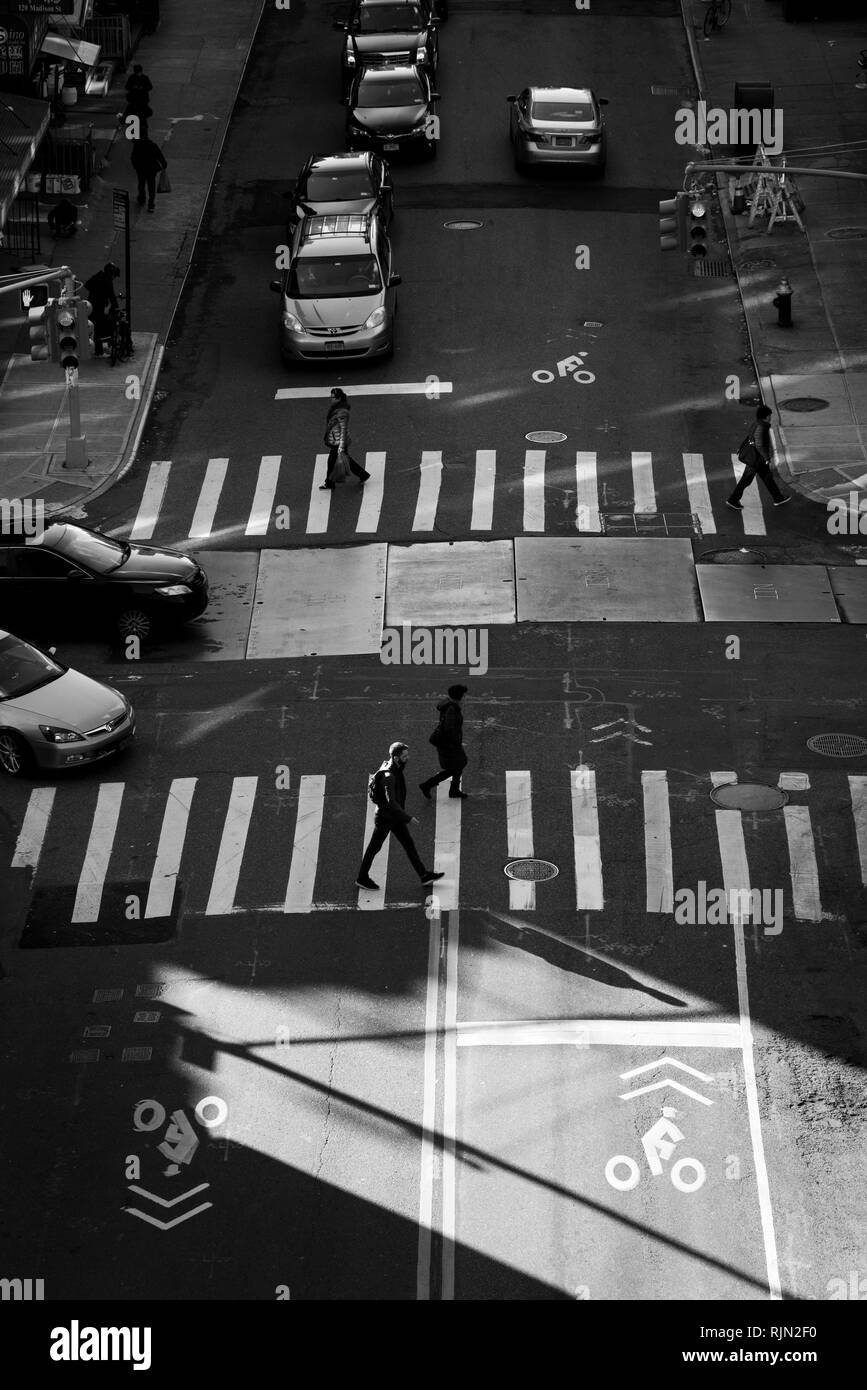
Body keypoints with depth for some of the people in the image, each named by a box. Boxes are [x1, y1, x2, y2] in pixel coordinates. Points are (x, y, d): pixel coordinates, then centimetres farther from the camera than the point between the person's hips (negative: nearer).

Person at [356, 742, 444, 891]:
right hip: (385, 818, -9)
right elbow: (391, 802, -34)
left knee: (409, 844, 10)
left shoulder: (397, 770, 0)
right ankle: (362, 878, 22)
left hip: (395, 816, 9)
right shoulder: (388, 776, -30)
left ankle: (424, 875, 15)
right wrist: (408, 818, -31)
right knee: (374, 848, 7)